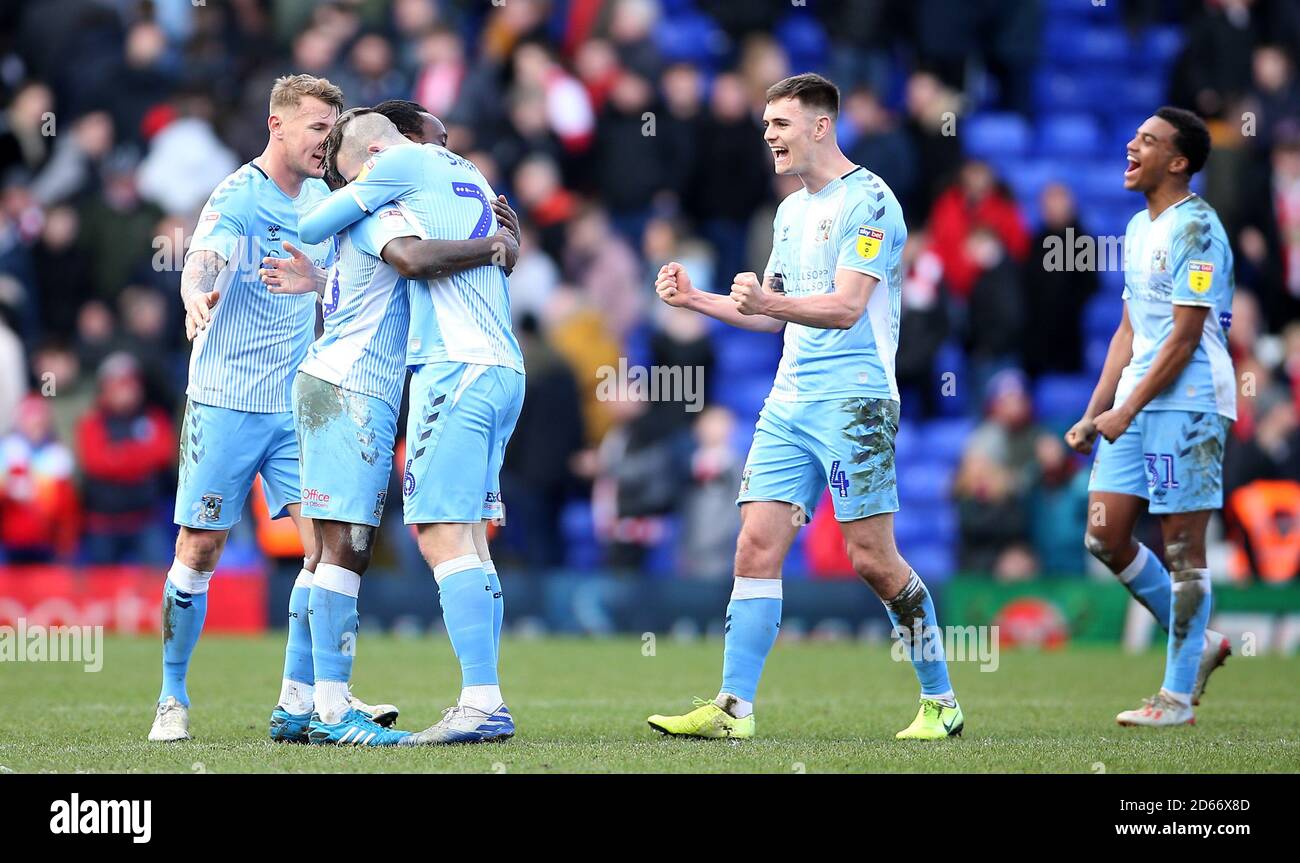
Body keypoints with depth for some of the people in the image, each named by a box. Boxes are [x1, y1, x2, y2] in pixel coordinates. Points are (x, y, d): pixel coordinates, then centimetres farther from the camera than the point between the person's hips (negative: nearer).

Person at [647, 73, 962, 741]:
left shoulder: (869, 201, -8)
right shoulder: (791, 211, 19)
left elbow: (846, 306, -19)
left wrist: (768, 300, -34)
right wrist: (693, 298, 16)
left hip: (854, 402, -8)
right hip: (788, 403, 8)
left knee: (873, 559, -7)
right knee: (757, 544, -4)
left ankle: (940, 700, 8)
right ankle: (733, 707, -6)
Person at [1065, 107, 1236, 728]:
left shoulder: (1196, 227, -11)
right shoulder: (1138, 228, 17)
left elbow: (1185, 336, -15)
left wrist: (1127, 410, -16)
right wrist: (1094, 414, 14)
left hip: (1187, 402, -9)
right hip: (1135, 402, 9)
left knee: (1182, 546, -5)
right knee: (1105, 536, 3)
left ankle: (1178, 696, 0)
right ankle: (1198, 643, 19)